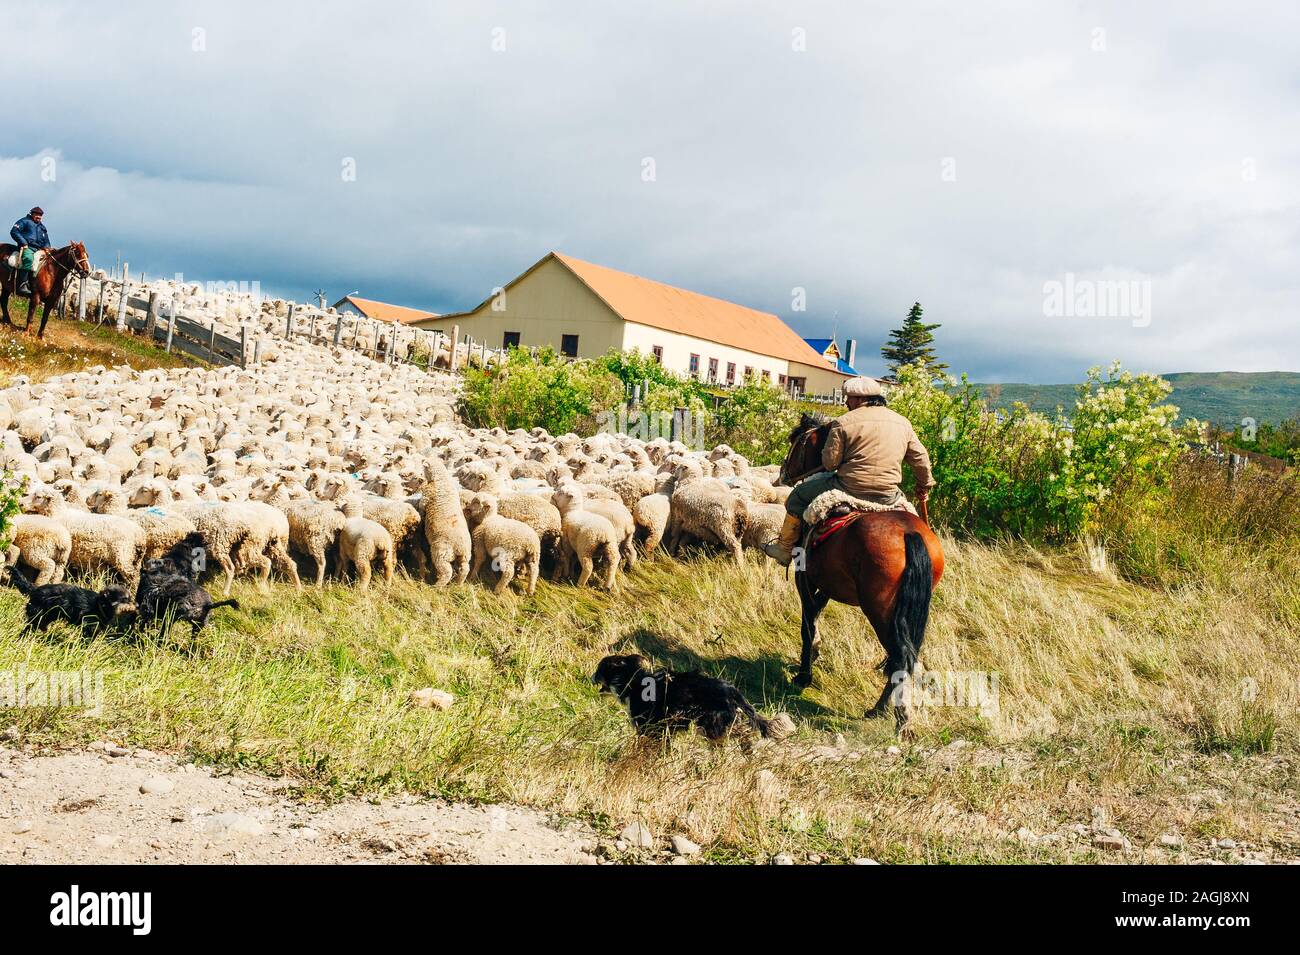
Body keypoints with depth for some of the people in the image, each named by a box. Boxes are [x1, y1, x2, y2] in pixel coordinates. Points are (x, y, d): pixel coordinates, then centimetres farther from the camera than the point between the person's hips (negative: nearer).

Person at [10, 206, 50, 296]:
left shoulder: (42, 226, 29)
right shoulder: (25, 221, 9)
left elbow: (46, 241, 32)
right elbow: (14, 232, -2)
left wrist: (47, 247, 9)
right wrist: (23, 242, -13)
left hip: (40, 249, 8)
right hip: (27, 247, -7)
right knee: (28, 258, -37)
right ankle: (22, 285, -45)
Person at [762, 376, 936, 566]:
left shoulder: (843, 422, -6)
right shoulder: (903, 422, 10)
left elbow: (830, 463, -7)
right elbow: (921, 458, 15)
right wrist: (925, 485, 31)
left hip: (849, 491, -4)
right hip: (888, 498, 4)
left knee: (799, 495, 17)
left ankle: (785, 548, 25)